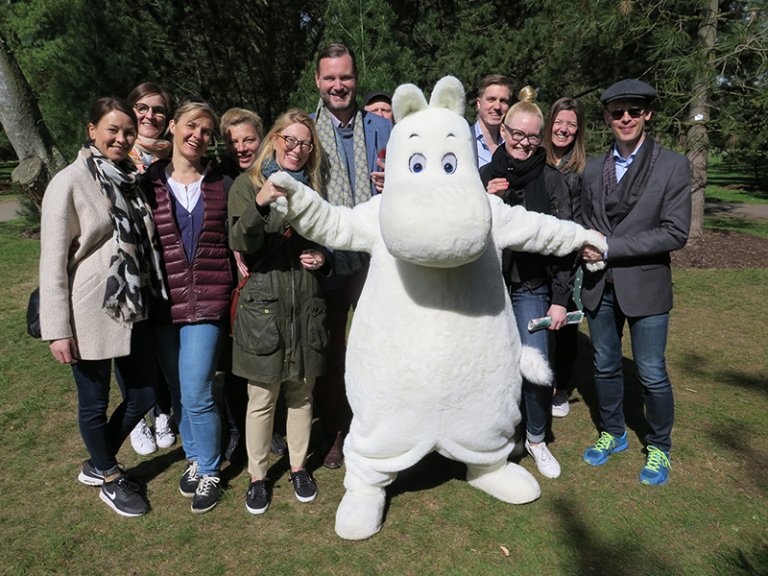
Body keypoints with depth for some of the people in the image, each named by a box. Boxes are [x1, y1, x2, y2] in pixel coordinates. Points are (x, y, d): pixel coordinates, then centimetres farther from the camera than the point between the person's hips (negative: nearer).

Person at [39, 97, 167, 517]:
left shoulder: (132, 180, 8)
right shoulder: (69, 183, -9)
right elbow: (53, 261, -10)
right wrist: (58, 329, -12)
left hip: (133, 309, 6)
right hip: (89, 313, -6)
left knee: (142, 396, 12)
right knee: (94, 403, 11)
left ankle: (97, 464, 38)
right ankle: (110, 479, 35)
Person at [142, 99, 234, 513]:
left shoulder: (221, 185, 4)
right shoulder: (149, 183, 4)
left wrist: (236, 291, 1)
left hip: (207, 302, -2)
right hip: (163, 303, 2)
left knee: (196, 394, -6)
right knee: (178, 391, 13)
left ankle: (209, 472, 15)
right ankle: (194, 458, 34)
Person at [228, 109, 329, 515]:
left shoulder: (313, 188, 12)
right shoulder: (247, 184, 0)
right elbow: (240, 244, -14)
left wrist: (322, 260, 0)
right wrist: (260, 203, -30)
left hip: (306, 303, 4)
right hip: (262, 302, -3)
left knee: (301, 392, 13)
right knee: (261, 397, 5)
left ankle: (299, 466, 33)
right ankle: (257, 475, 26)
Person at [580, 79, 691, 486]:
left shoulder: (673, 166, -5)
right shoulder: (593, 170, 7)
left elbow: (676, 233, -13)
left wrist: (611, 247, -17)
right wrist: (588, 247, -8)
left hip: (646, 285, -3)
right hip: (600, 285, 4)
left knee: (652, 375, 5)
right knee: (605, 367, 14)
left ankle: (658, 447, 28)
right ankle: (612, 434, 36)